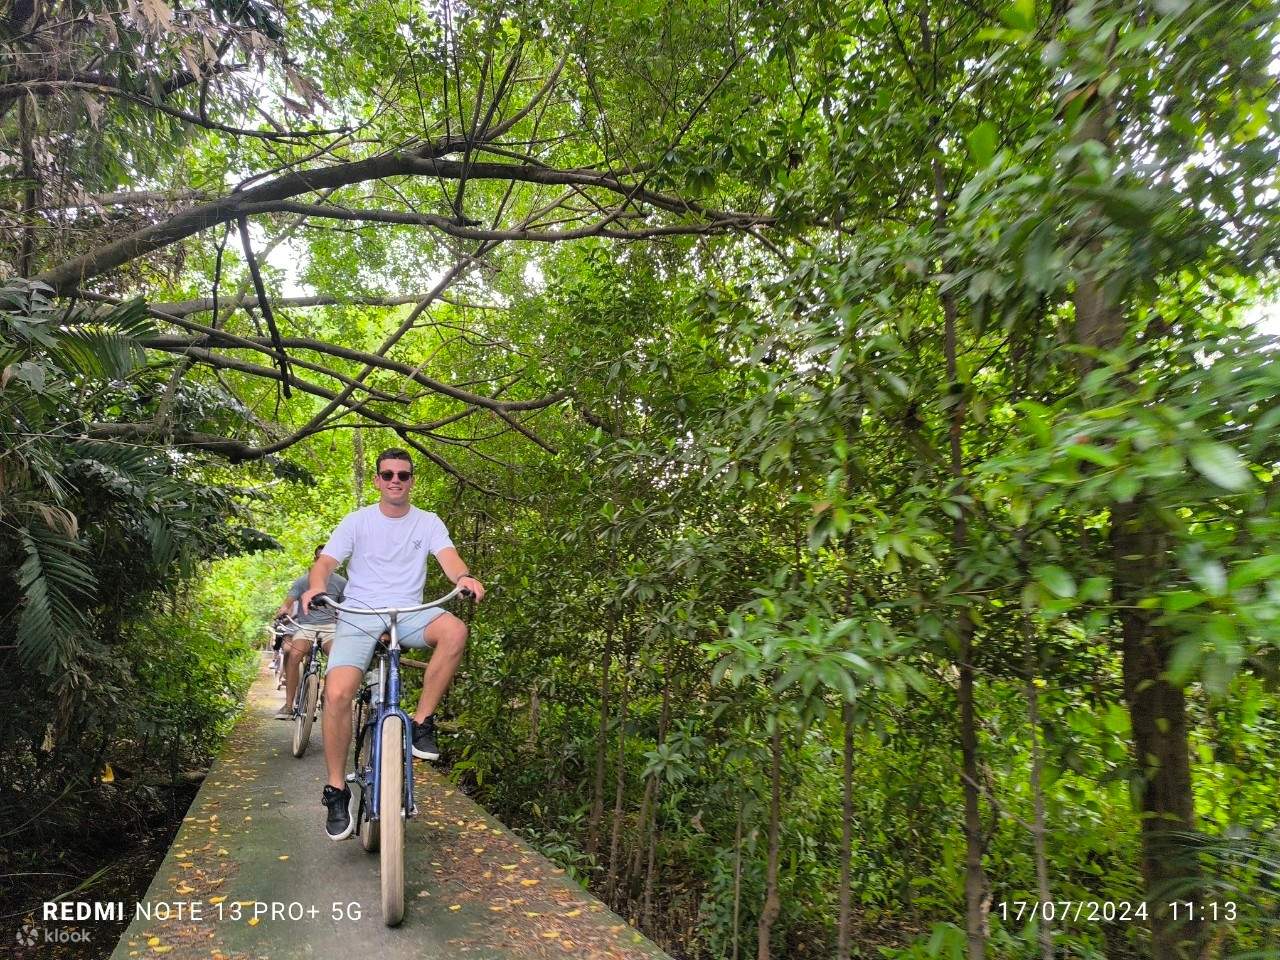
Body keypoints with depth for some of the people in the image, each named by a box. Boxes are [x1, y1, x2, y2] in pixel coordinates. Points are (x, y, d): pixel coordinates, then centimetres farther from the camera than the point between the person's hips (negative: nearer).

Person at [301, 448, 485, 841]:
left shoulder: (427, 522, 8)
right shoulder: (357, 521, 7)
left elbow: (448, 556, -8)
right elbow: (325, 561, -2)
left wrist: (464, 577, -33)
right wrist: (316, 586, -27)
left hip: (409, 613, 1)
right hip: (359, 615, 0)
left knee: (454, 630, -32)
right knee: (337, 693, -22)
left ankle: (421, 722, -16)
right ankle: (337, 789, -1)